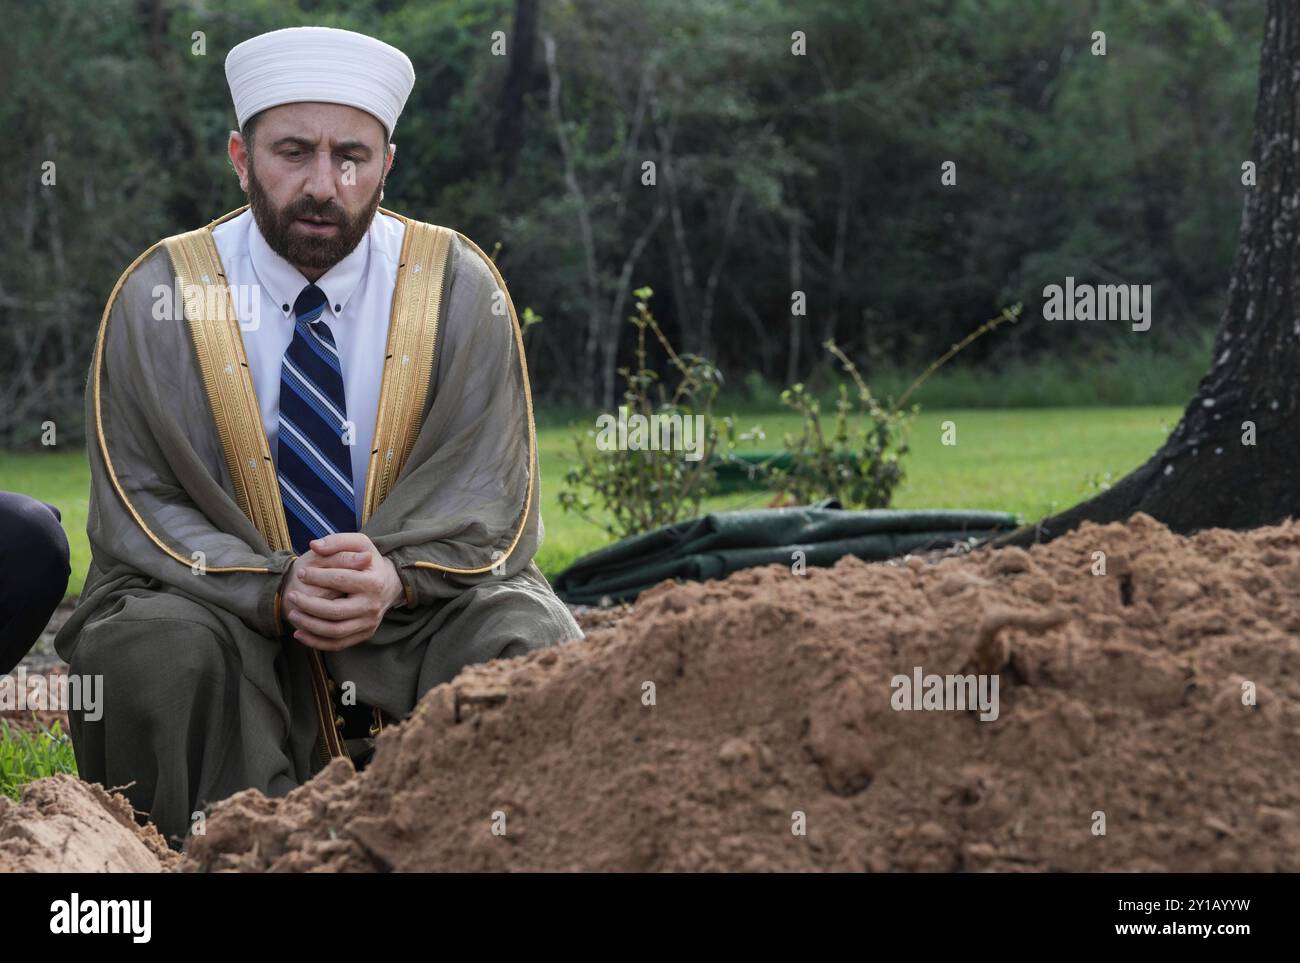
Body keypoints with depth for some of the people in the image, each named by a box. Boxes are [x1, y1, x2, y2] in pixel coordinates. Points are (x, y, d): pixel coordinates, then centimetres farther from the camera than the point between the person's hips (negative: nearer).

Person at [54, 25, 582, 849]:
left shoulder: (459, 287, 0)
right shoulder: (157, 299, -2)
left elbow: (490, 499, -3)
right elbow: (139, 510, -5)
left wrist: (393, 576, -24)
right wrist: (276, 590, -23)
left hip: (423, 605, 1)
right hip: (221, 609, 0)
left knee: (534, 650, -28)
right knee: (154, 656, -32)